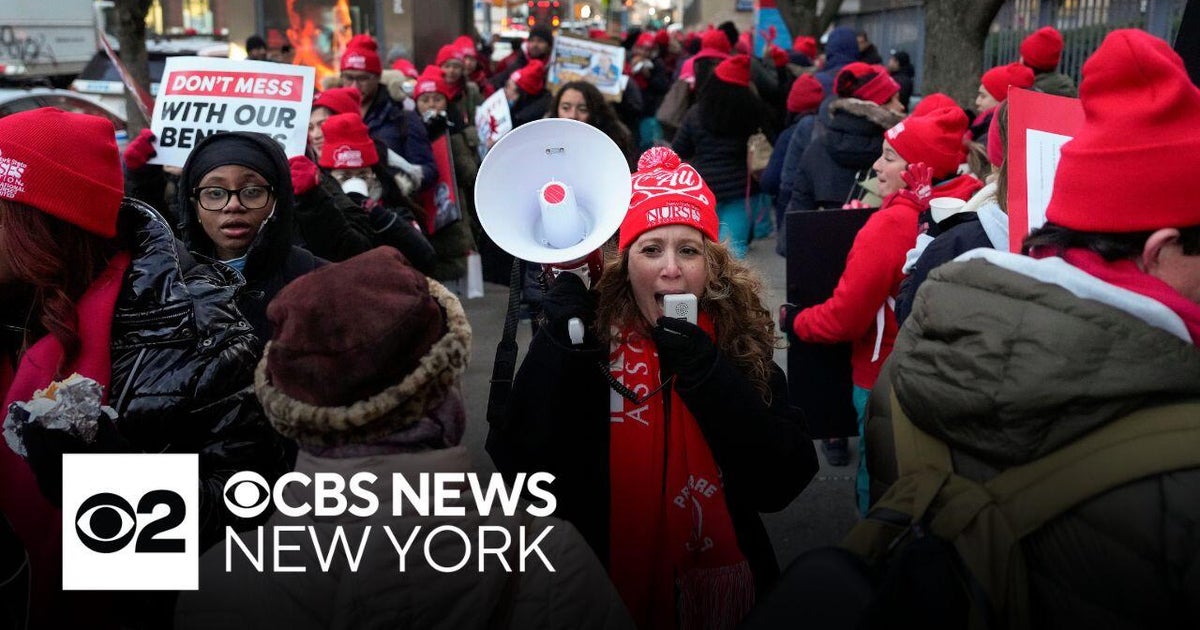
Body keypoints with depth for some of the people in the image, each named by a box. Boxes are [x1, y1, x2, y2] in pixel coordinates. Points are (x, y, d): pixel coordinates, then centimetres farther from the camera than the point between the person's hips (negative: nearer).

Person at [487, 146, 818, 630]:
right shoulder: (586, 338, -11)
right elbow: (514, 470, -21)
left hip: (719, 590, 2)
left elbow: (782, 484, -15)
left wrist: (705, 369, -21)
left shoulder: (739, 340, -7)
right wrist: (559, 337, -26)